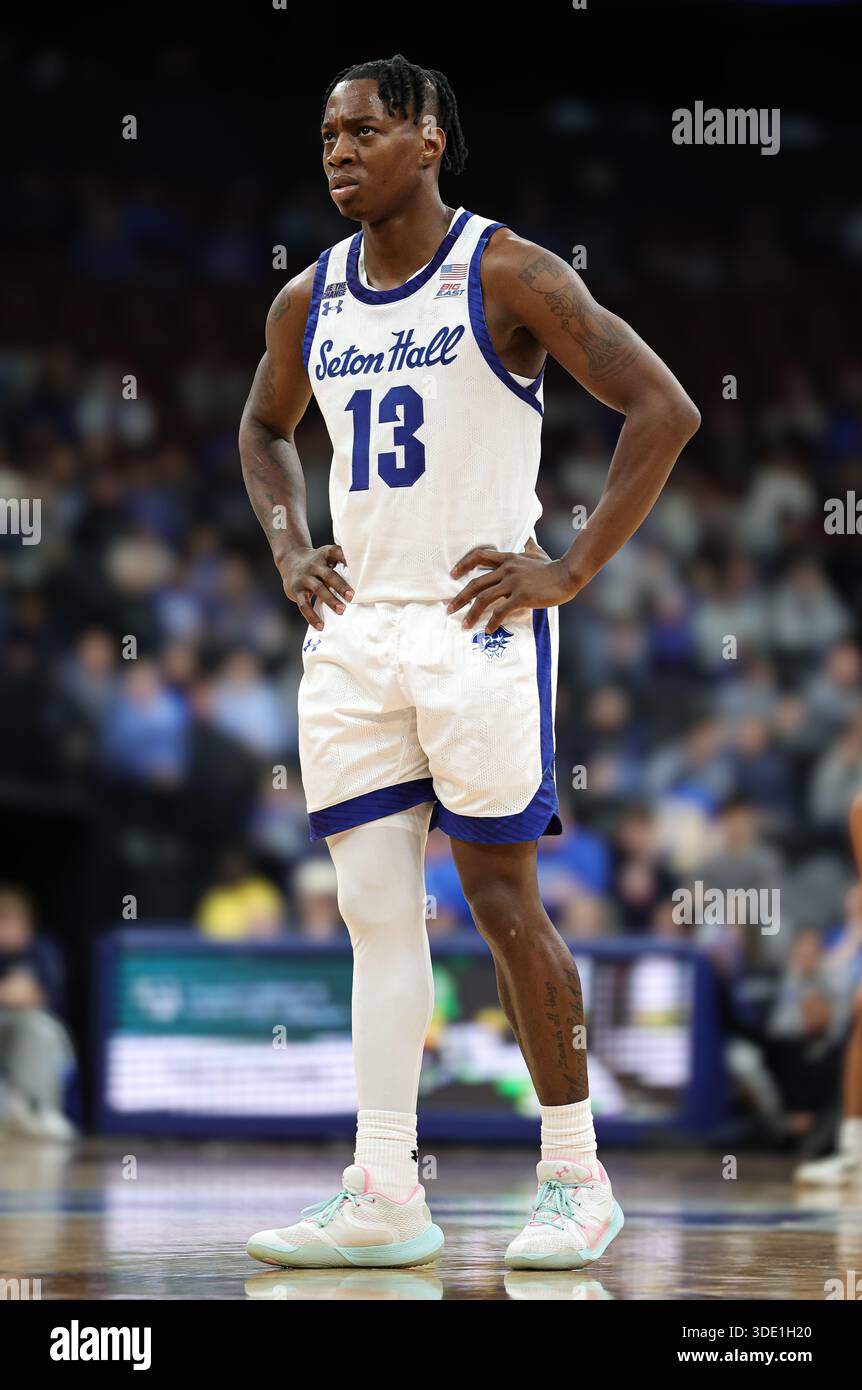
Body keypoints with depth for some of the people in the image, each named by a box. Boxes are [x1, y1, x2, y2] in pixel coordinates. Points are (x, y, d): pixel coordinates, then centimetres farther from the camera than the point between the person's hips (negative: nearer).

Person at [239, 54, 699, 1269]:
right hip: (351, 632, 6)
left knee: (501, 896, -3)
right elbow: (265, 428, 30)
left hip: (475, 623, -6)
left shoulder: (508, 276, -9)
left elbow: (665, 409, -12)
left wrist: (573, 572, -15)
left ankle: (577, 1178, 10)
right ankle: (384, 1197, 5)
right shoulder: (308, 302, 9)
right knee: (376, 911, 3)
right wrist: (288, 548, 12)